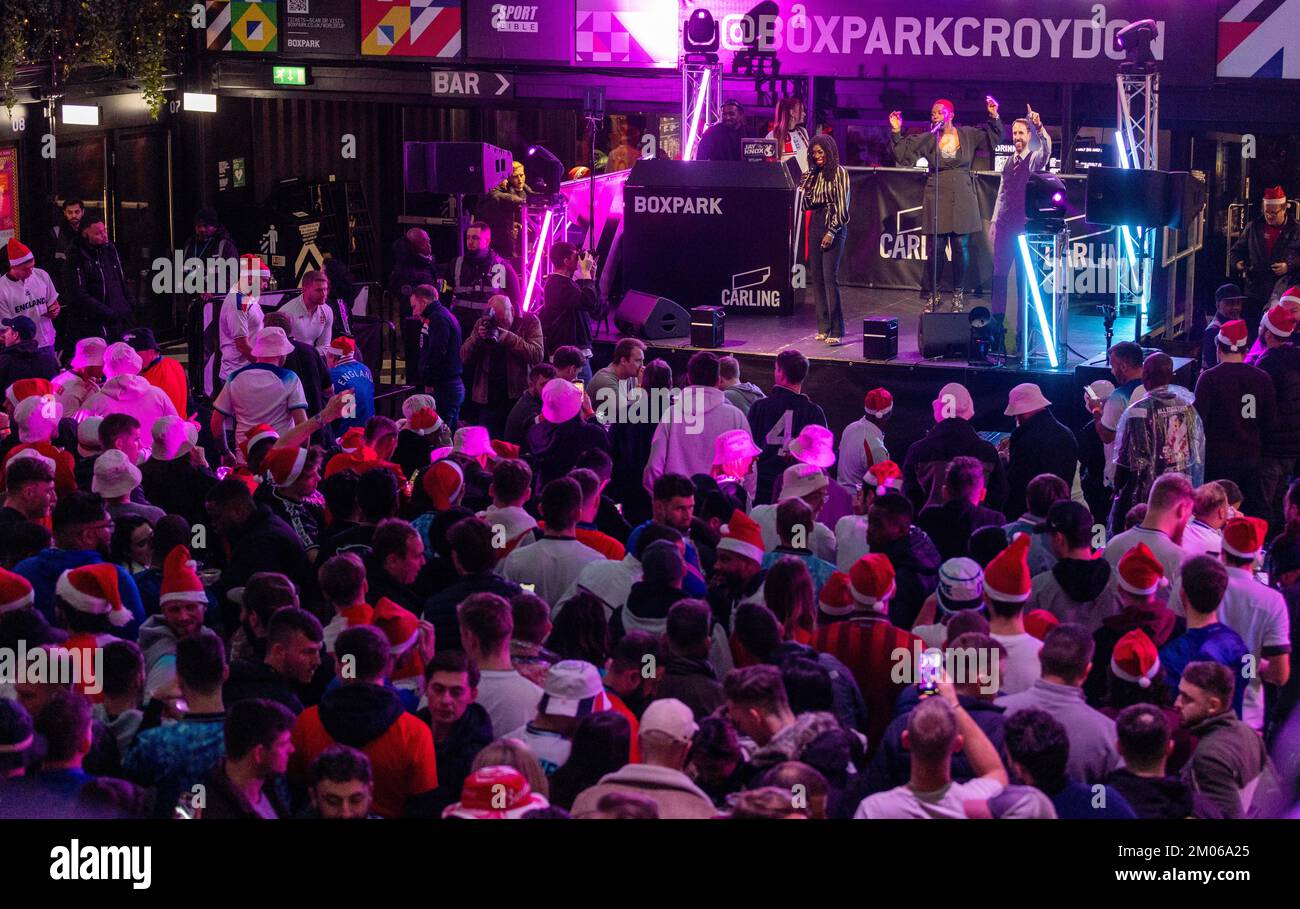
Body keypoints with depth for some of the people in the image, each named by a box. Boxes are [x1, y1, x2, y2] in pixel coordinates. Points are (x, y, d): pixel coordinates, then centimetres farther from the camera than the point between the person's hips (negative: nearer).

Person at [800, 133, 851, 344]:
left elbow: (842, 205, -9)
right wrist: (806, 187, -2)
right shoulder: (812, 174, 14)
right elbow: (807, 205, 15)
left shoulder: (839, 172, -5)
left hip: (834, 227, -7)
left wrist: (832, 232, -15)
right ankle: (823, 327, 7)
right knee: (816, 277, 3)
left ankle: (836, 332, -16)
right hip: (815, 226, 7)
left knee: (830, 277, -14)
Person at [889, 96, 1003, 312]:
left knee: (961, 246, 2)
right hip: (937, 197, -1)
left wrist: (994, 116, 0)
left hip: (962, 199, 1)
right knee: (935, 248, -2)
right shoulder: (926, 139, 1)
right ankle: (931, 294, 9)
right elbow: (902, 153, 0)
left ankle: (958, 293, 16)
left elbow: (994, 137, 13)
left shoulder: (968, 135, 4)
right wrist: (896, 132, -11)